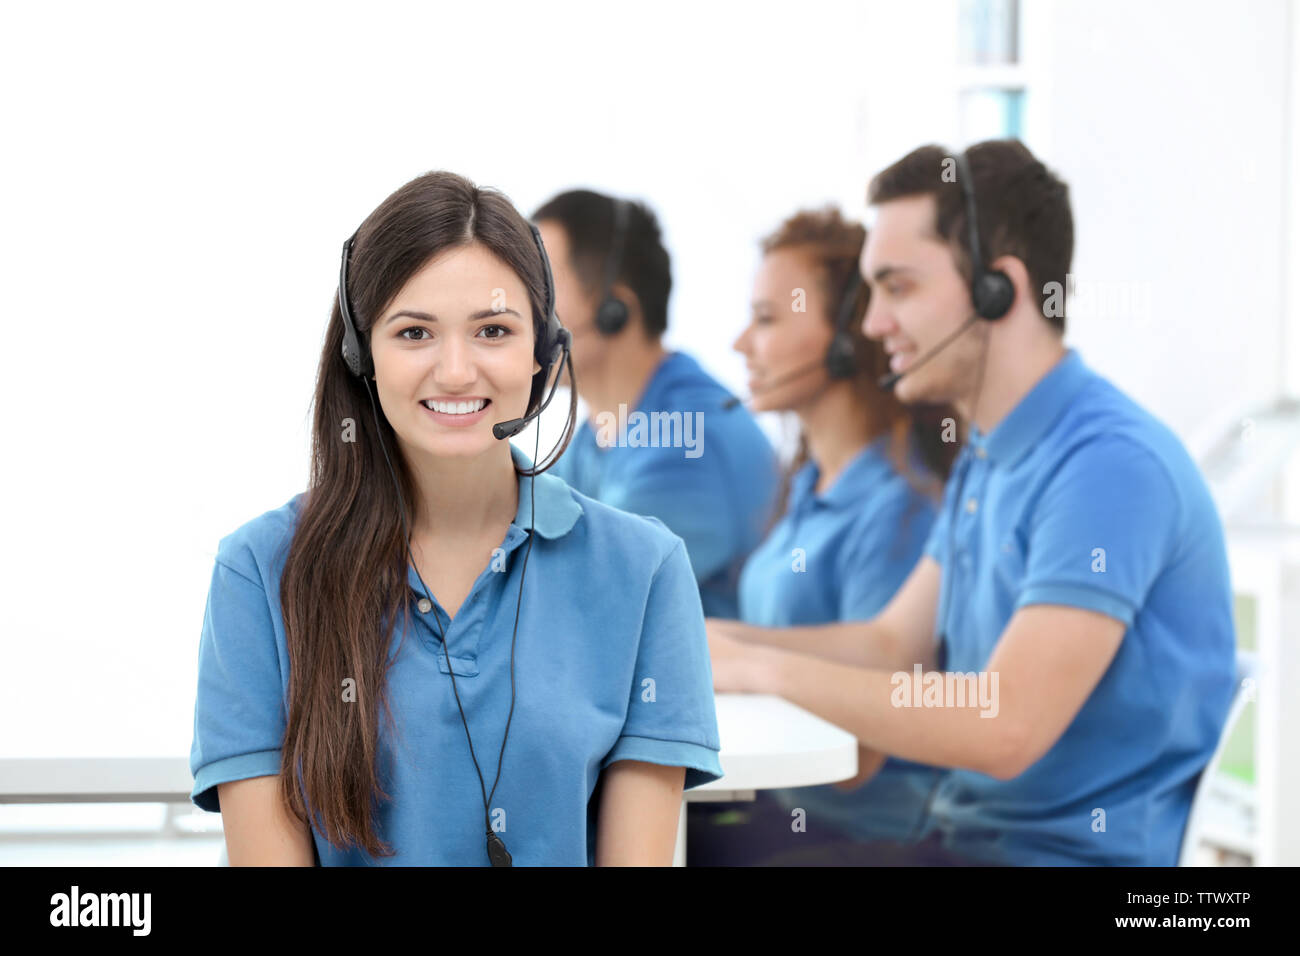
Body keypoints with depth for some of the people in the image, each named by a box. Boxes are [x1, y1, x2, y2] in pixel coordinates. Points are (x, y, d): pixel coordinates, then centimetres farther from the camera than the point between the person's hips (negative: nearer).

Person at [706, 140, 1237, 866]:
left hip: (1070, 850, -9)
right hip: (969, 833, 9)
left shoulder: (1110, 465, -19)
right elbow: (894, 646, 17)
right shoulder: (988, 457, 14)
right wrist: (705, 641, 2)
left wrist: (765, 667, -19)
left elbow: (1004, 729, -26)